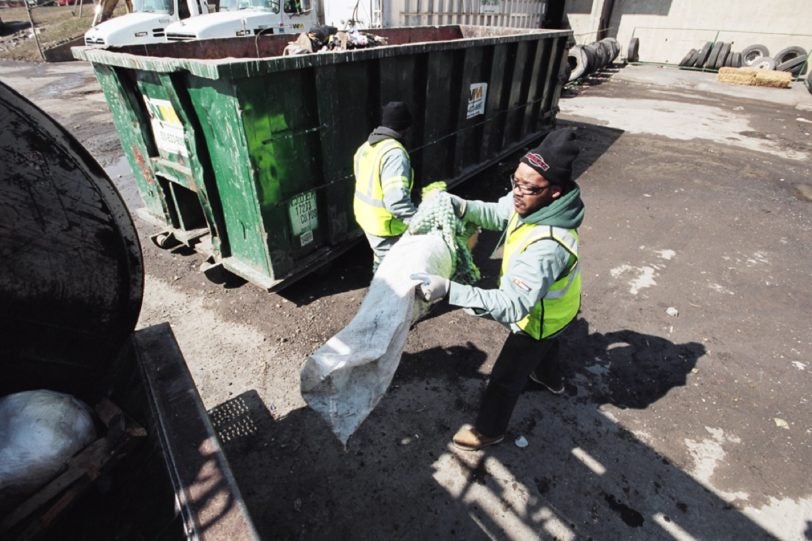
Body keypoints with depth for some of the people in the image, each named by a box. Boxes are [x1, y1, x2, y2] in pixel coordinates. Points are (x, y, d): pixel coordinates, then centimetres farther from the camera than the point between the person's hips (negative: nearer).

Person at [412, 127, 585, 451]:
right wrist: (461, 206, -25)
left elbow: (512, 306, -48)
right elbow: (497, 213, -4)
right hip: (549, 306, 8)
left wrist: (448, 290, -57)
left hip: (540, 317, -8)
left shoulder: (546, 246, -46)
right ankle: (550, 379, 71)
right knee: (543, 344, 38)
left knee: (506, 379, 12)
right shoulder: (532, 202, -21)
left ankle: (489, 430, 39)